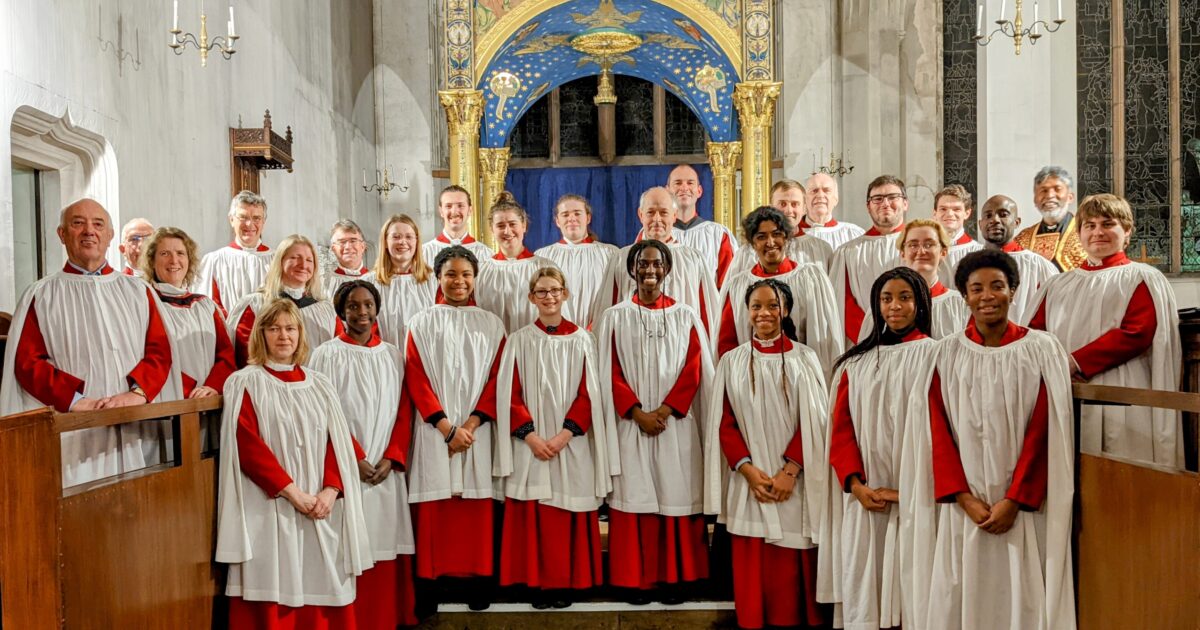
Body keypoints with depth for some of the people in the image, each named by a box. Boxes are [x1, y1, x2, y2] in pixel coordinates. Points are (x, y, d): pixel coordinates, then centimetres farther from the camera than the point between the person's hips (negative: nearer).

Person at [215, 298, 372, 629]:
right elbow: (247, 444, -9)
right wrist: (292, 491, -16)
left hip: (322, 507, 4)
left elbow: (338, 441, 7)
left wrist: (330, 490, -10)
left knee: (323, 590, 3)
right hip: (271, 510, -4)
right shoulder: (245, 383, 1)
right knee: (274, 592, -5)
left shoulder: (319, 384, 14)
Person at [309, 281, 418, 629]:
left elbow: (404, 410, 7)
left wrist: (391, 459, -5)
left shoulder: (393, 355, 12)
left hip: (387, 470, 3)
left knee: (386, 547, 3)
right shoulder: (327, 355, 0)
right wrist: (354, 459, -12)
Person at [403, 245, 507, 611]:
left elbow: (497, 379, 3)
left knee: (478, 506, 0)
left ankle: (479, 580, 9)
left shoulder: (491, 324, 9)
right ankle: (431, 580, 7)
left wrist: (472, 423, -10)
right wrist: (446, 426, -11)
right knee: (434, 507, -2)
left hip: (478, 430, 1)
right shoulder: (421, 323, 6)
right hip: (434, 431, -1)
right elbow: (416, 379, 0)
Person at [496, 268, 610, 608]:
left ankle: (566, 583, 12)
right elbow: (510, 395, 1)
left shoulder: (581, 340, 4)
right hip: (530, 444, 0)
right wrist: (530, 435, -11)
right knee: (532, 513, 0)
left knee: (568, 513, 2)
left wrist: (565, 434, -12)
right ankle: (538, 581, 10)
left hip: (572, 444, 0)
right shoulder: (519, 341, 5)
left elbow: (589, 394, 0)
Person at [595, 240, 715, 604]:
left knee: (676, 497, 1)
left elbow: (694, 370, 0)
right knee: (635, 497, 0)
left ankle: (674, 578, 10)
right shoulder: (615, 318, 7)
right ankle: (636, 579, 8)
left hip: (677, 425, 1)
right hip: (630, 425, 0)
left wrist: (665, 410, -12)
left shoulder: (686, 317, 8)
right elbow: (611, 373, 0)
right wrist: (637, 413, -12)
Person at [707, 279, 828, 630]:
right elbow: (725, 424, 5)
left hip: (796, 482, -1)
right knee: (754, 570, 2)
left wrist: (789, 471, -12)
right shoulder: (732, 362, 8)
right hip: (750, 482, 1)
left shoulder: (804, 359, 4)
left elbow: (813, 421, -2)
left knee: (796, 571, 1)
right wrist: (748, 470, -9)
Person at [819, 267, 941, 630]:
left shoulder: (932, 354, 1)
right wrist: (856, 484, -8)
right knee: (865, 586, 4)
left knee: (910, 581, -1)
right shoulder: (858, 361, 11)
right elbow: (841, 426, 6)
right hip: (865, 496, 3)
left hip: (913, 497, -3)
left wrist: (908, 489, -13)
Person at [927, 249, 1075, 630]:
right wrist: (964, 497, -10)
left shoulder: (1041, 350, -1)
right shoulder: (947, 353, 4)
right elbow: (939, 430, 0)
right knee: (964, 597, 6)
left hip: (1024, 506, -1)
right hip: (964, 506, 2)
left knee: (1024, 597, 3)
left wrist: (1014, 500, -13)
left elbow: (1043, 432, -6)